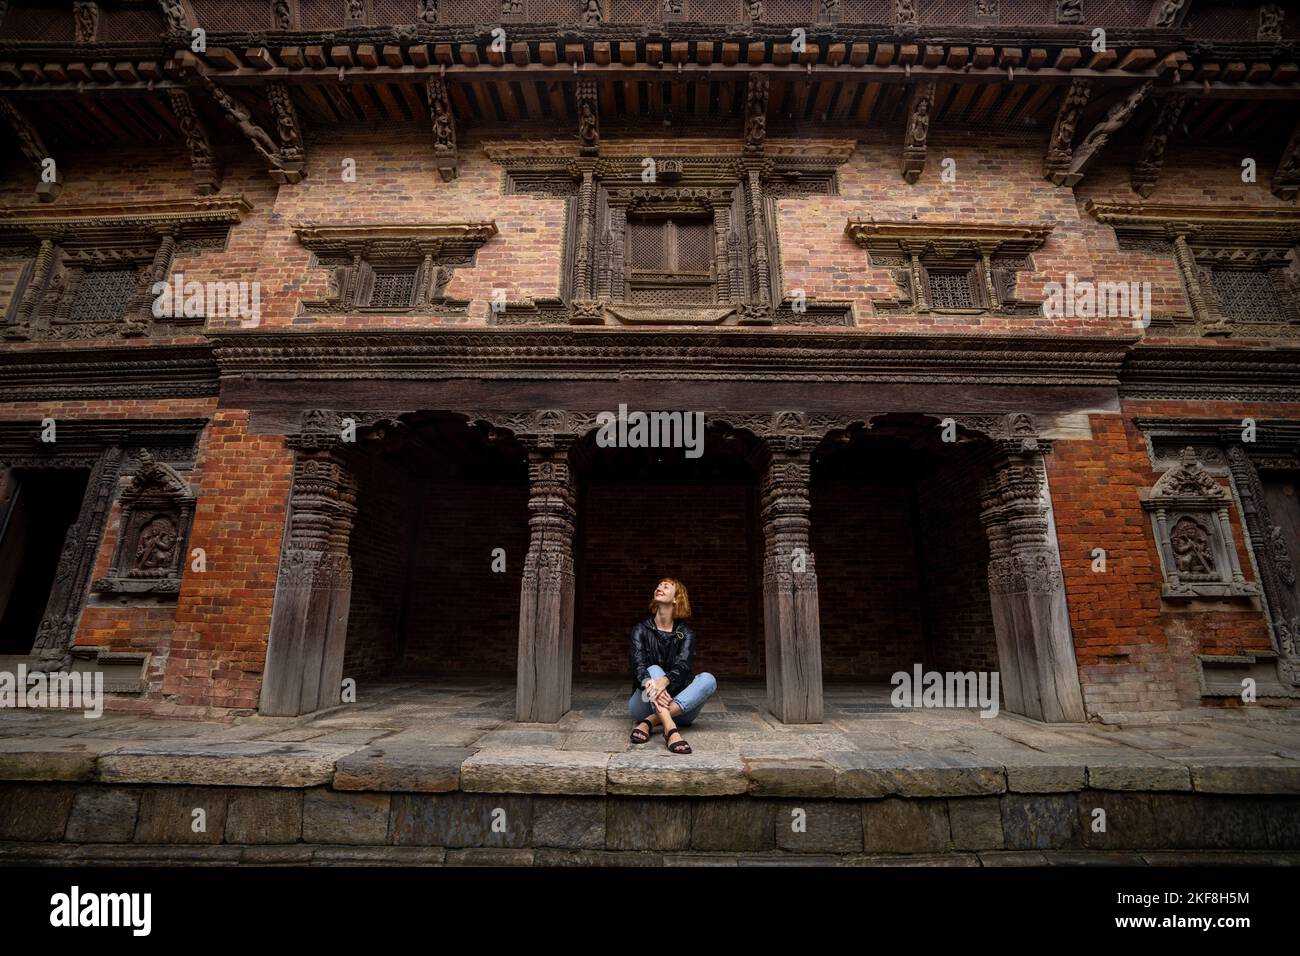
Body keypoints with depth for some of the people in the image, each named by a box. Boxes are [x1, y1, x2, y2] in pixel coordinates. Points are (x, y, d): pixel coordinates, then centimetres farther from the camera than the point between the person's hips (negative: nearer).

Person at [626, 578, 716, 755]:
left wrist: (663, 682, -41)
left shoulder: (685, 633, 1)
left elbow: (682, 667, -17)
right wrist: (650, 685, -41)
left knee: (708, 679, -24)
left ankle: (649, 722, -35)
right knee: (654, 670, -27)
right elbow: (638, 665, -16)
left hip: (679, 706, 1)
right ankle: (670, 729, -50)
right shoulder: (641, 630, 1)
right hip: (643, 704, -1)